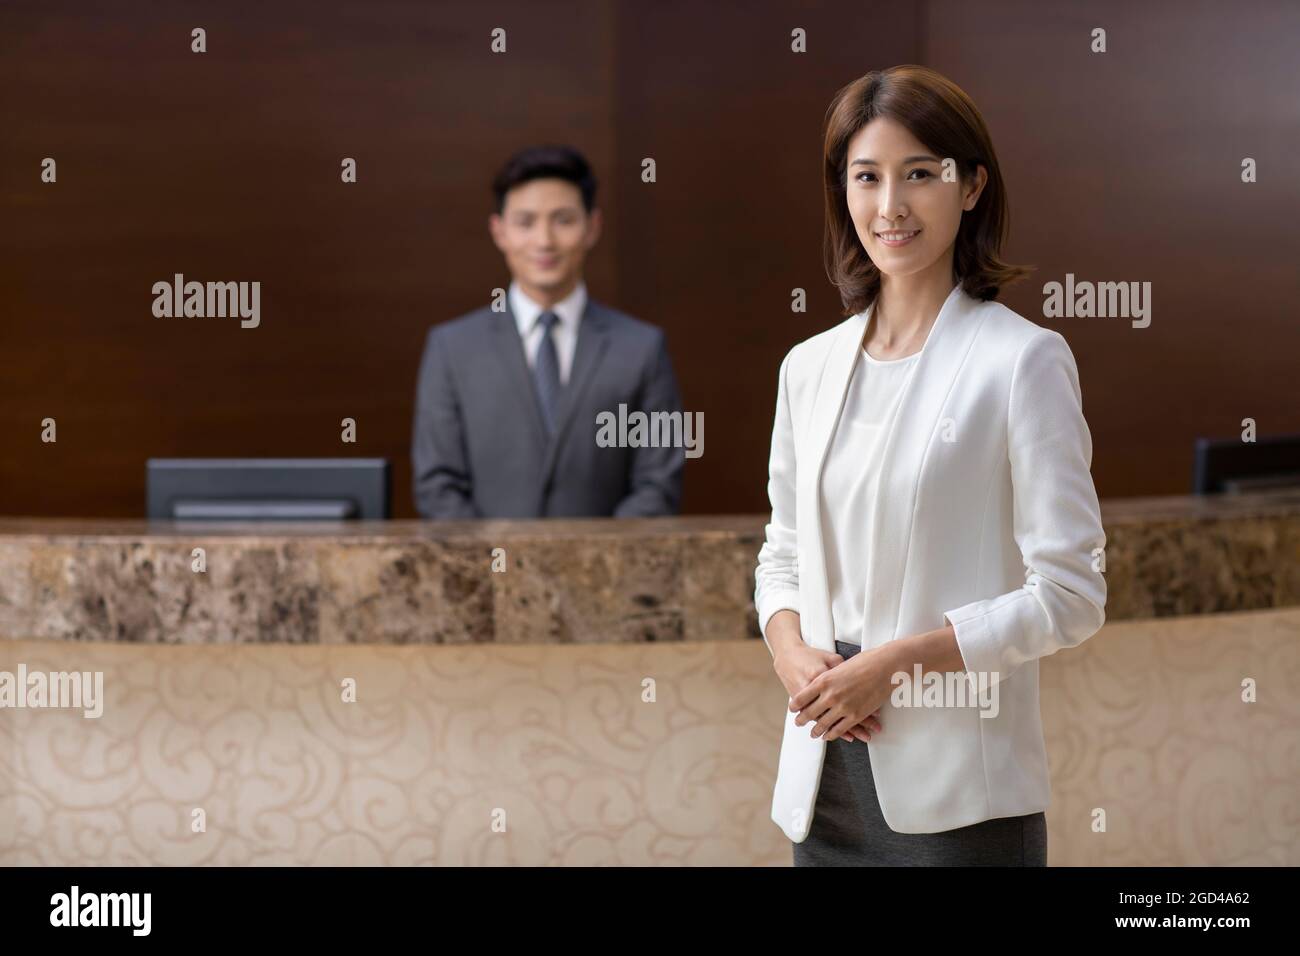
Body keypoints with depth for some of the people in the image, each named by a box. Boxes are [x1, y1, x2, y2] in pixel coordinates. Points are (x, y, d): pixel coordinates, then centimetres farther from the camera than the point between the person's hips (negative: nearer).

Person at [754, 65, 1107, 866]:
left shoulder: (1023, 359, -7)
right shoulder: (808, 366, 10)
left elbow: (1071, 594, -10)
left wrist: (895, 661, -15)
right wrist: (790, 648, -4)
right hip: (823, 776, 5)